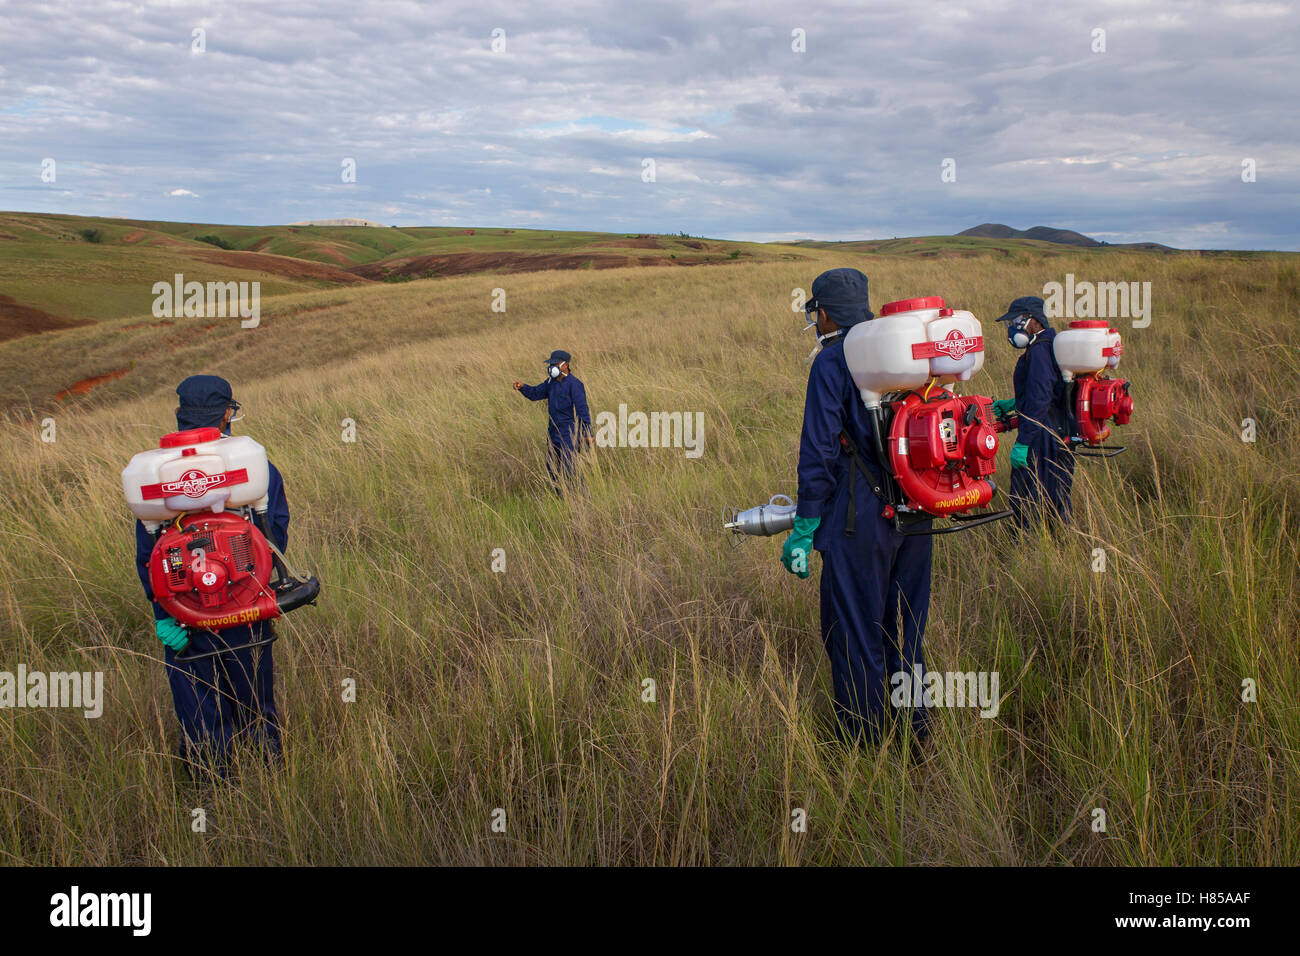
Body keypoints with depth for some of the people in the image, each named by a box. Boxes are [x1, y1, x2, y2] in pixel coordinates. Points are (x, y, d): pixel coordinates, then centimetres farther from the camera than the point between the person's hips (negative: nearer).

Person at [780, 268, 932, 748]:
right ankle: (916, 731, 30)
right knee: (904, 625, 19)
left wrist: (804, 528, -9)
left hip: (859, 520, -7)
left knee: (854, 636, 6)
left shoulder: (831, 362, -10)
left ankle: (863, 746, 16)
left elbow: (819, 452, -14)